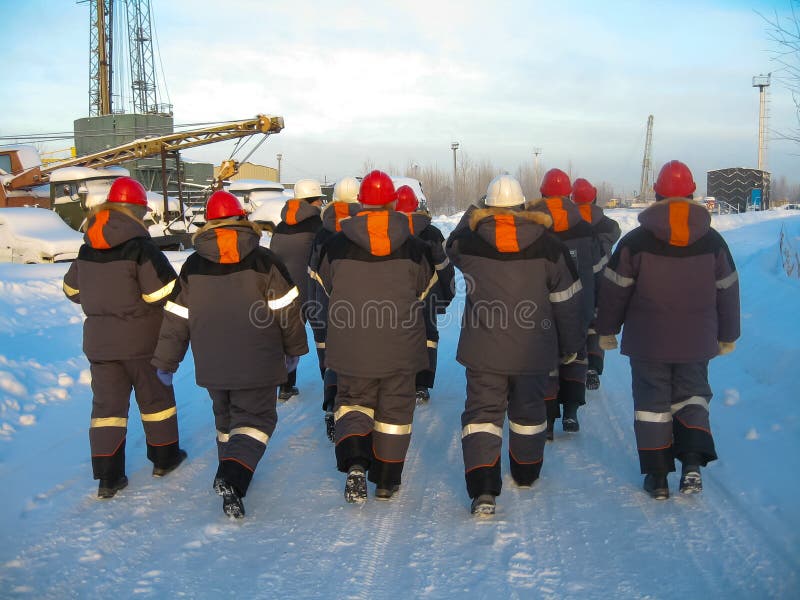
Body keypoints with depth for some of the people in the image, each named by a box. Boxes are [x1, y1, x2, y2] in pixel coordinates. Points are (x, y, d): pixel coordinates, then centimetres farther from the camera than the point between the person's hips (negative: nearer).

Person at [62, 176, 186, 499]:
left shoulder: (87, 249, 2)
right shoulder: (140, 247, -18)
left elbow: (72, 288, 14)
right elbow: (164, 292, -21)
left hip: (98, 341, 5)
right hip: (141, 339, -5)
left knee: (107, 402, 9)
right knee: (156, 397, 14)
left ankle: (108, 476, 8)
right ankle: (164, 457, 28)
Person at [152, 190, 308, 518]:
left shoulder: (193, 266, 2)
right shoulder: (264, 260, -7)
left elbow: (176, 318, 5)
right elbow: (286, 309, -3)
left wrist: (166, 362, 14)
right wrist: (293, 349, 10)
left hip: (211, 366, 3)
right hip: (257, 365, -3)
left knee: (226, 417, 23)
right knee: (255, 418, 4)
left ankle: (229, 476, 31)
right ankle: (232, 479, -18)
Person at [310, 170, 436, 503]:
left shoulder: (335, 245, -7)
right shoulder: (413, 247, -5)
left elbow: (326, 286, 8)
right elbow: (424, 289, 9)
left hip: (352, 346, 0)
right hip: (400, 345, 0)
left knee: (353, 399, 16)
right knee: (395, 408, 14)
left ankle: (354, 461, -8)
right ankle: (386, 481, 21)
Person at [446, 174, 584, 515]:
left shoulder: (469, 241, -10)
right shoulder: (546, 245, -7)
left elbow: (453, 247, 18)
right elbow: (566, 298, 0)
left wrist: (471, 216, 31)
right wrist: (570, 344, 13)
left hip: (482, 348, -1)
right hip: (533, 348, 1)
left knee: (482, 410, 4)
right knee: (528, 409, 21)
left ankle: (482, 488, -10)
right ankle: (526, 473, 39)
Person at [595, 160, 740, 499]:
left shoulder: (634, 241, -9)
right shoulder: (713, 242, -1)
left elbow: (614, 290, -5)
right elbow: (727, 291, 6)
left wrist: (607, 330, 9)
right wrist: (728, 335, 18)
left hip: (647, 342, -2)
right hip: (696, 342, 2)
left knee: (652, 400, 9)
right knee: (692, 395, 18)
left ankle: (657, 477, 10)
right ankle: (692, 461, 0)